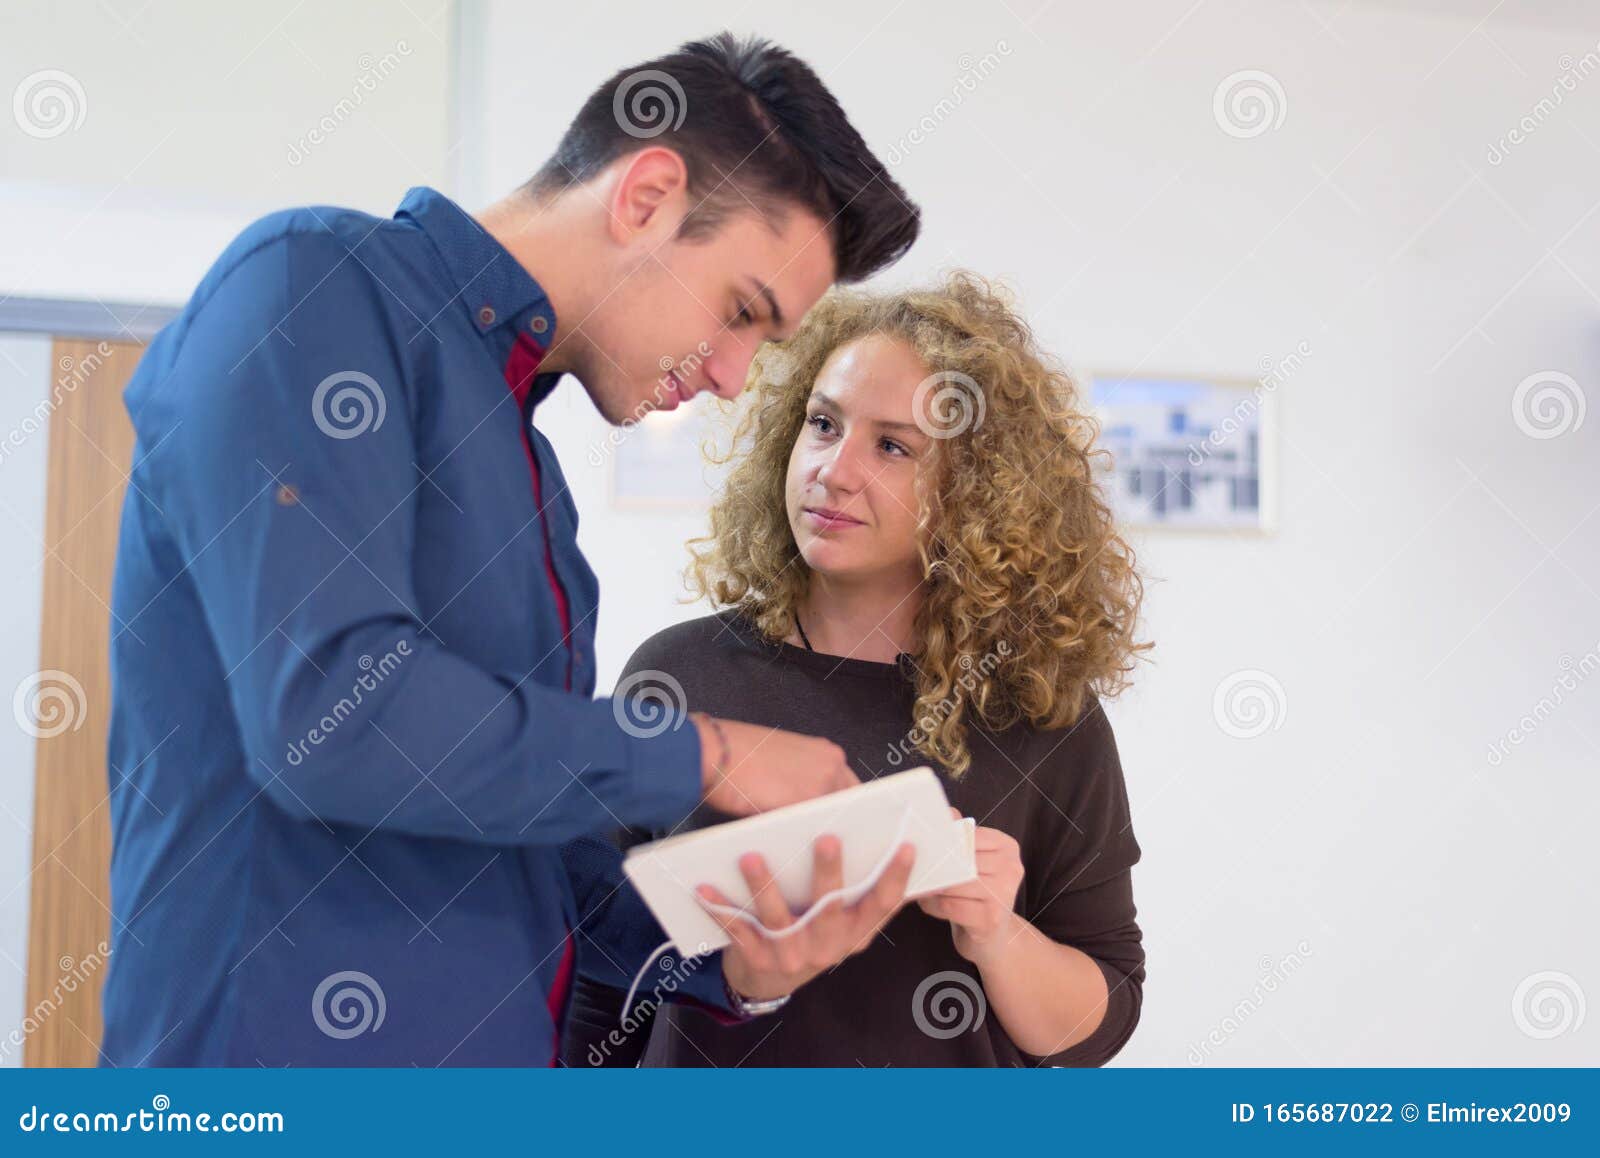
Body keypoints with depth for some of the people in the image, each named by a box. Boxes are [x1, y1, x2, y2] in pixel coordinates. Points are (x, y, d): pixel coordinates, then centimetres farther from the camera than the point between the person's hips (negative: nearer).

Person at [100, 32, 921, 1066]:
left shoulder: (522, 456, 13)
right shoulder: (315, 281, -11)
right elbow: (330, 712, -24)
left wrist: (731, 958, -3)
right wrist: (708, 757, -14)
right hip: (278, 1047, -8)